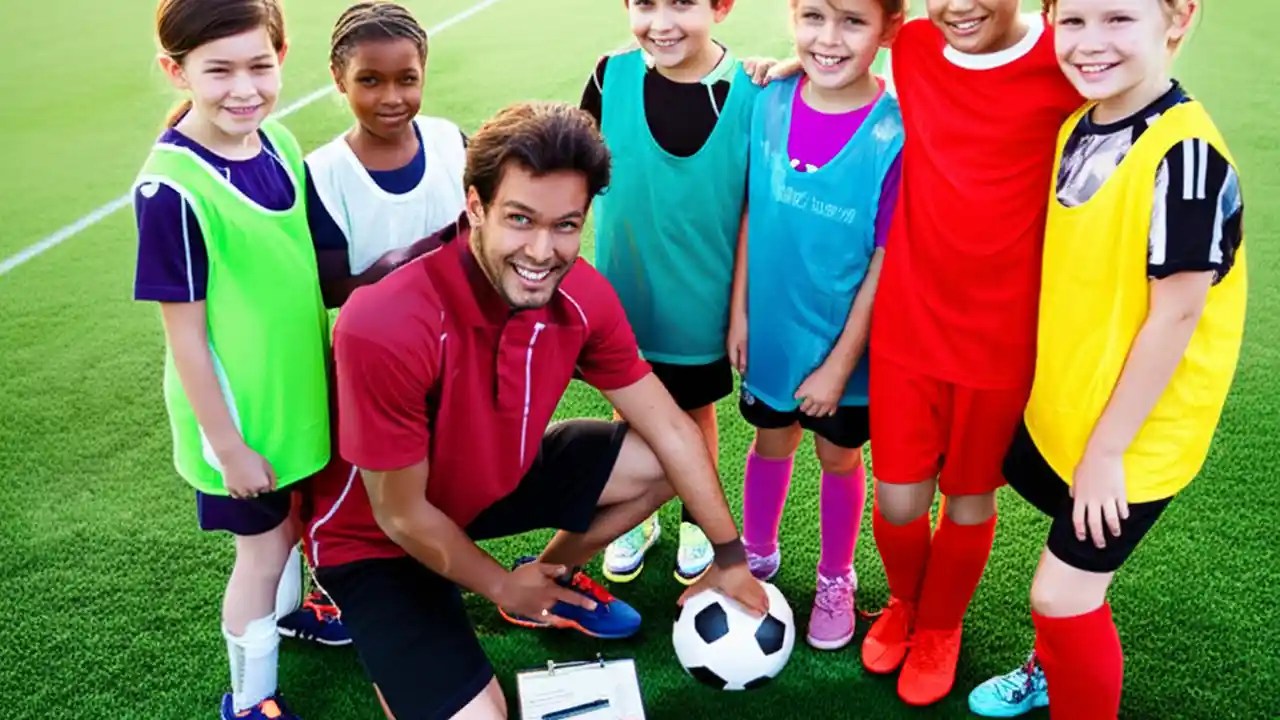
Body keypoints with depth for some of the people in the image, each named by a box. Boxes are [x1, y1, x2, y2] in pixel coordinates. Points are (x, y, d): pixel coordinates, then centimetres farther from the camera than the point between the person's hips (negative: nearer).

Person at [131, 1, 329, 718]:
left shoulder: (280, 142, -6)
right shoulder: (171, 188, -25)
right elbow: (184, 331, -20)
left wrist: (332, 349, 13)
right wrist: (226, 443, -15)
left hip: (300, 384, 6)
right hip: (239, 409, -6)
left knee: (298, 514, 25)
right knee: (262, 547, 11)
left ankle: (290, 611, 55)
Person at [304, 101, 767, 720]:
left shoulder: (580, 295, -19)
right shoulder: (384, 328, -37)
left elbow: (670, 429, -6)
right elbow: (401, 515, -24)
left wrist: (729, 556, 0)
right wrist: (501, 586, -8)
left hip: (498, 479, 6)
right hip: (378, 539, -6)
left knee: (659, 463, 1)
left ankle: (553, 578, 24)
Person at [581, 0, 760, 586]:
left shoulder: (747, 93, -17)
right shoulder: (613, 76, -12)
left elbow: (755, 211, -10)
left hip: (702, 301, -1)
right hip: (623, 294, 2)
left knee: (696, 412, 18)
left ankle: (697, 521, 42)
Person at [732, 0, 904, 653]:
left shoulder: (896, 131, -22)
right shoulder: (769, 102, -11)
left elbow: (886, 262, -17)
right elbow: (751, 214, -1)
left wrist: (840, 361, -13)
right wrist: (739, 311, 1)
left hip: (844, 341, -3)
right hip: (771, 328, 3)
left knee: (839, 457, 16)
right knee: (771, 443, 22)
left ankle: (836, 580, 41)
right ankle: (756, 555, 47)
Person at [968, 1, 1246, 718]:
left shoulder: (1185, 154, -25)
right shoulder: (1077, 125, -1)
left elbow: (1176, 315, -22)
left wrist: (1108, 448, -17)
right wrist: (1052, 388, 10)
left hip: (1134, 432, -7)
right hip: (1061, 407, 7)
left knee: (1064, 594, 2)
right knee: (1074, 547, 25)